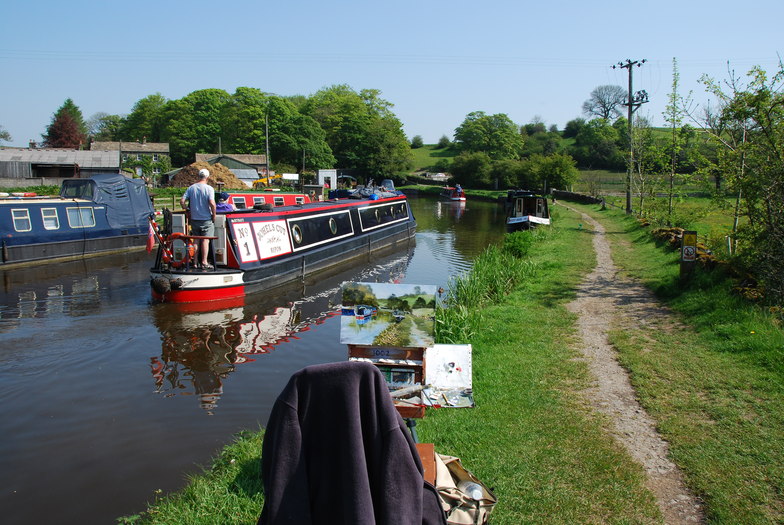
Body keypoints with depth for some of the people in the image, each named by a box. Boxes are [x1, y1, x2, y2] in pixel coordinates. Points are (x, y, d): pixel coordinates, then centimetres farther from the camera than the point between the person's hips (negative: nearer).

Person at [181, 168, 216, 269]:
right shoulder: (209, 188, -11)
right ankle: (204, 262, -3)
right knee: (205, 240, 0)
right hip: (206, 219, -4)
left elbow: (182, 201, -1)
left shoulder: (191, 188, 3)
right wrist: (214, 215, -10)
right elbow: (212, 203, -22)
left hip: (194, 219, 4)